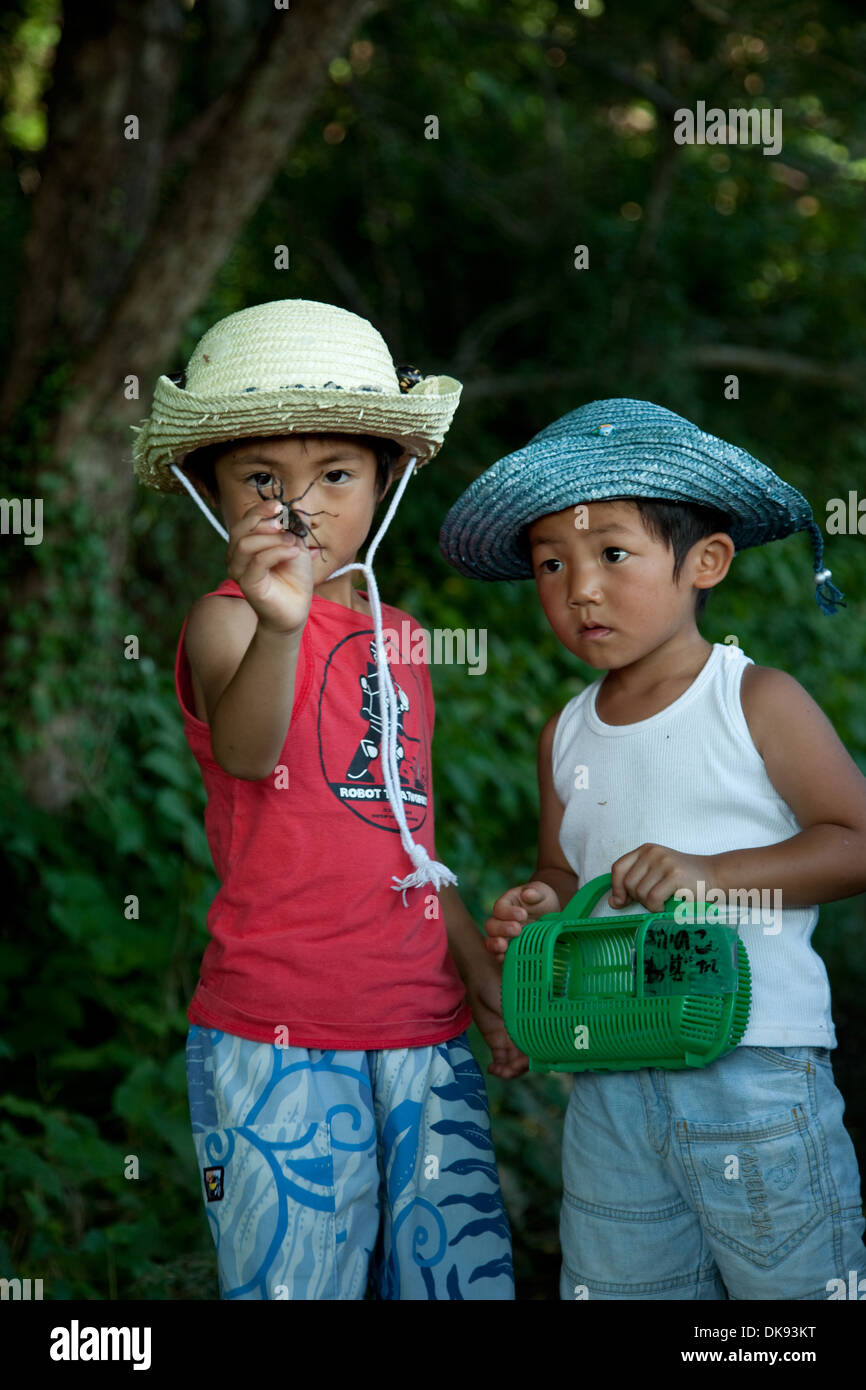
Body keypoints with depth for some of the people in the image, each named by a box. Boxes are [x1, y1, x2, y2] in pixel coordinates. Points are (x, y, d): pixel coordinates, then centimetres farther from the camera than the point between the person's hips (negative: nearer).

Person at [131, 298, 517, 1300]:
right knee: (295, 1282, -2)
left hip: (425, 1028, 6)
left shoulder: (395, 635, 15)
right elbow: (244, 748, -31)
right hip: (279, 1035, -6)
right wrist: (280, 625, -49)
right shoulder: (226, 622, -8)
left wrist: (479, 970, 17)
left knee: (463, 1275, 6)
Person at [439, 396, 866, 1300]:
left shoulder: (758, 704, -6)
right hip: (607, 1082, 5)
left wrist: (710, 873, -18)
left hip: (756, 1065, -5)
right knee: (615, 1283, 12)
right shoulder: (567, 735, 10)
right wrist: (536, 910, -3)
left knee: (791, 1279, 2)